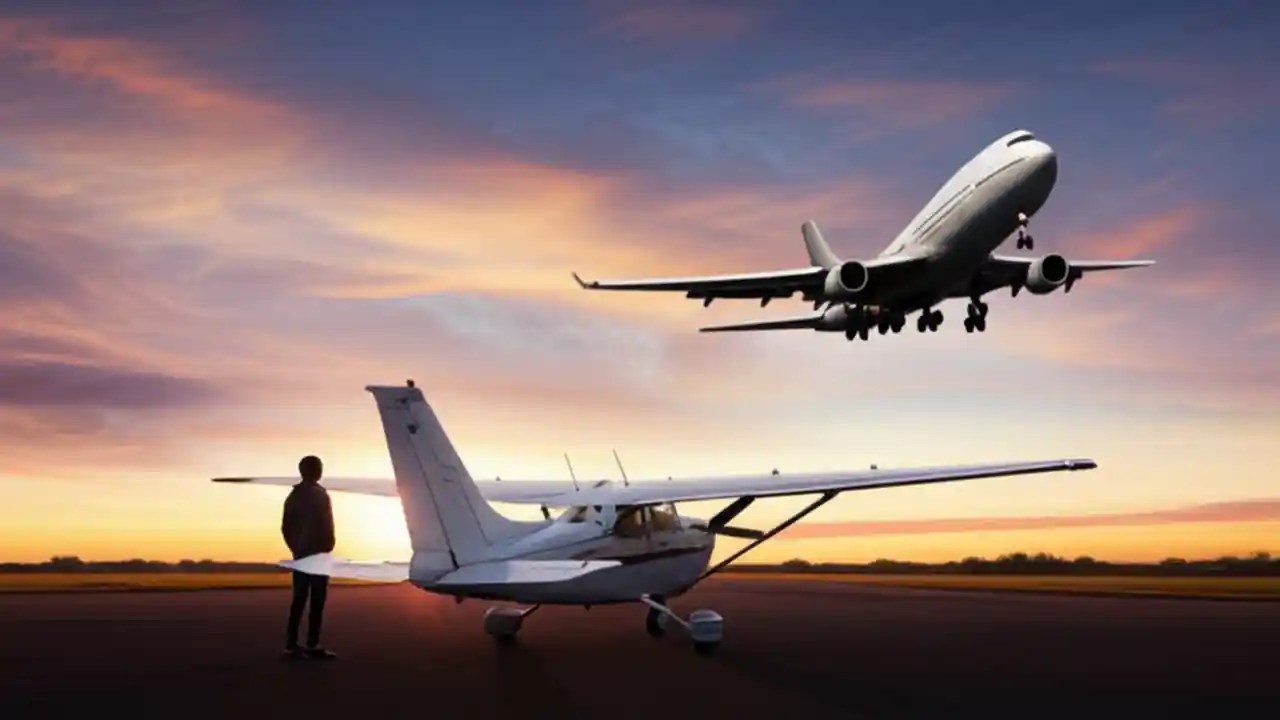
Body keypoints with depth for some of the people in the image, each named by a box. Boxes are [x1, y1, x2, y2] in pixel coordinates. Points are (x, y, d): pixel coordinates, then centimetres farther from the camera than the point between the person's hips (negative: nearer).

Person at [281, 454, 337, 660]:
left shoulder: (293, 495, 10)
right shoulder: (319, 494, -11)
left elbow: (285, 527, 10)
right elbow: (325, 526, -15)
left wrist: (295, 548, 17)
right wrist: (327, 547, -4)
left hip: (300, 554, 7)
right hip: (317, 554, -7)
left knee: (299, 600, 9)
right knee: (317, 601, -5)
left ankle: (291, 644, 6)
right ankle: (312, 645, -7)